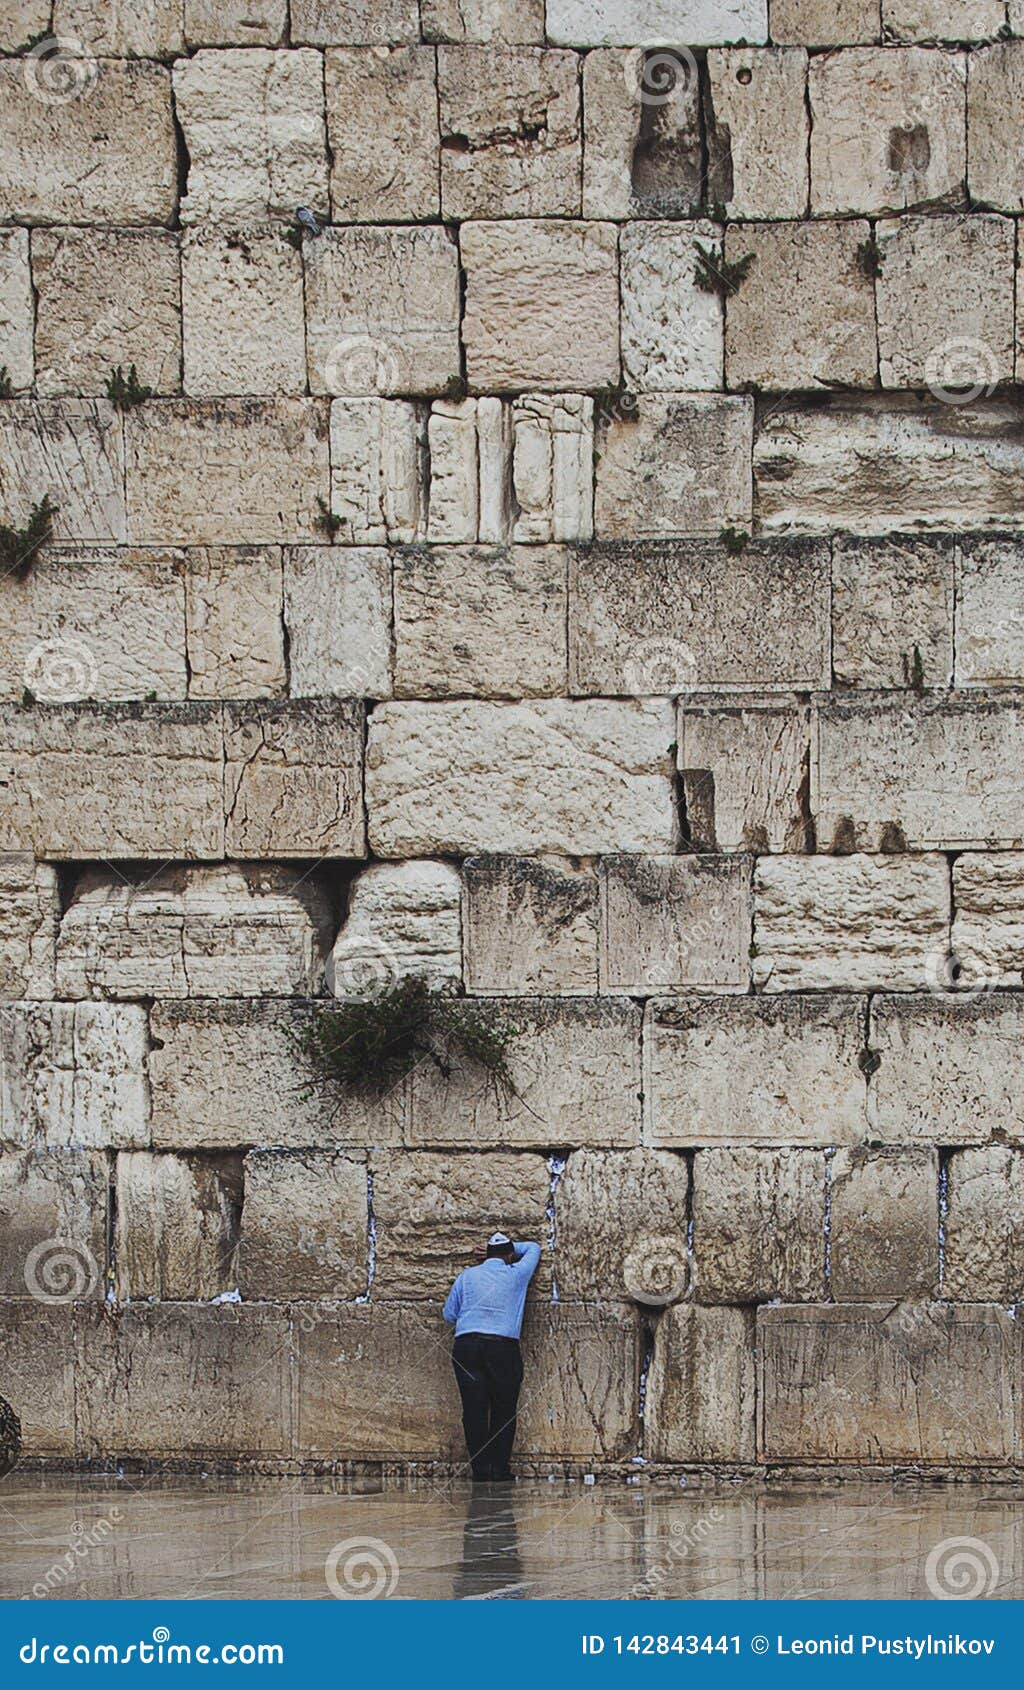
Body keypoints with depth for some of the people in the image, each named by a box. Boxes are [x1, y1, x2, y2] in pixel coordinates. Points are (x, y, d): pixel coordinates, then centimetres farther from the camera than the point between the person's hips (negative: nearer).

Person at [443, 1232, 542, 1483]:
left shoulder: (467, 1276, 15)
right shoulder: (515, 1274, 11)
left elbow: (449, 1314, 17)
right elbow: (534, 1249, 30)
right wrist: (509, 1249, 40)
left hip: (466, 1344, 2)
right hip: (503, 1346, -2)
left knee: (474, 1408, 1)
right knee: (503, 1410, 3)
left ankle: (480, 1469, -1)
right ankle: (500, 1469, -2)